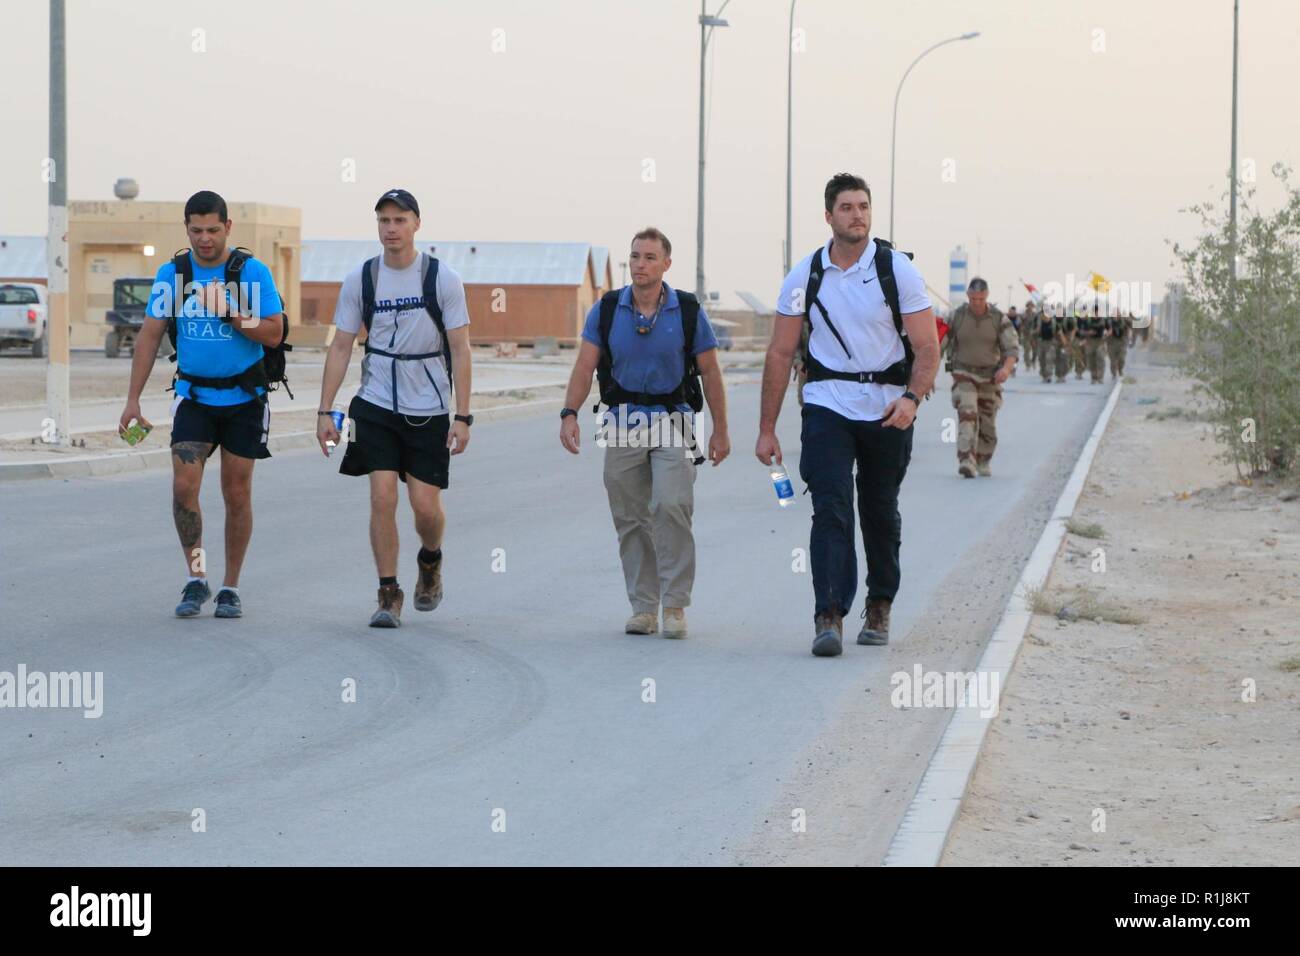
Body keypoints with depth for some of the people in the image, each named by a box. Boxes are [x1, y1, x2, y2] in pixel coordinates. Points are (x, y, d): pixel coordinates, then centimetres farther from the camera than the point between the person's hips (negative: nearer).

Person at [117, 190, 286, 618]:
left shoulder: (252, 271, -7)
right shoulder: (172, 274, 0)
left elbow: (275, 333, -7)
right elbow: (149, 335, 3)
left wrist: (239, 320, -26)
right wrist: (133, 399, -1)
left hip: (244, 398, -1)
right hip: (193, 395, 1)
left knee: (237, 494, 4)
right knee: (184, 485, -12)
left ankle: (230, 588, 16)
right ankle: (195, 579, 2)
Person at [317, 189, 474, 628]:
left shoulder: (442, 278, -5)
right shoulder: (360, 279, 0)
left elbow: (460, 350, -4)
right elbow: (340, 348, 5)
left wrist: (463, 416, -10)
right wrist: (324, 412, -1)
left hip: (429, 410, -1)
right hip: (376, 406, 1)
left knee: (425, 504, -3)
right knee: (383, 497, -10)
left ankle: (430, 560, 30)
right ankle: (389, 594, 1)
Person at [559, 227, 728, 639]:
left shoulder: (688, 310, -1)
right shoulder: (606, 309, 1)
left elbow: (710, 373, 4)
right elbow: (585, 366, -2)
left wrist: (720, 430, 3)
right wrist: (569, 414, -16)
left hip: (672, 421, -2)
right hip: (623, 421, 2)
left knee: (672, 505, -18)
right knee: (630, 519, 5)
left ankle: (675, 604, -11)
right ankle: (643, 606, 14)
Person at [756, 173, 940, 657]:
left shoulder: (898, 270, -5)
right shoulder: (805, 275, -1)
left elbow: (927, 347, -7)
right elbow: (780, 354, 3)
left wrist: (912, 398, -25)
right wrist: (766, 429, 1)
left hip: (887, 409, 0)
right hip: (827, 405, 0)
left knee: (879, 511, 11)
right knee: (830, 509, -14)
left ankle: (879, 607, 30)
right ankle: (828, 617, -19)